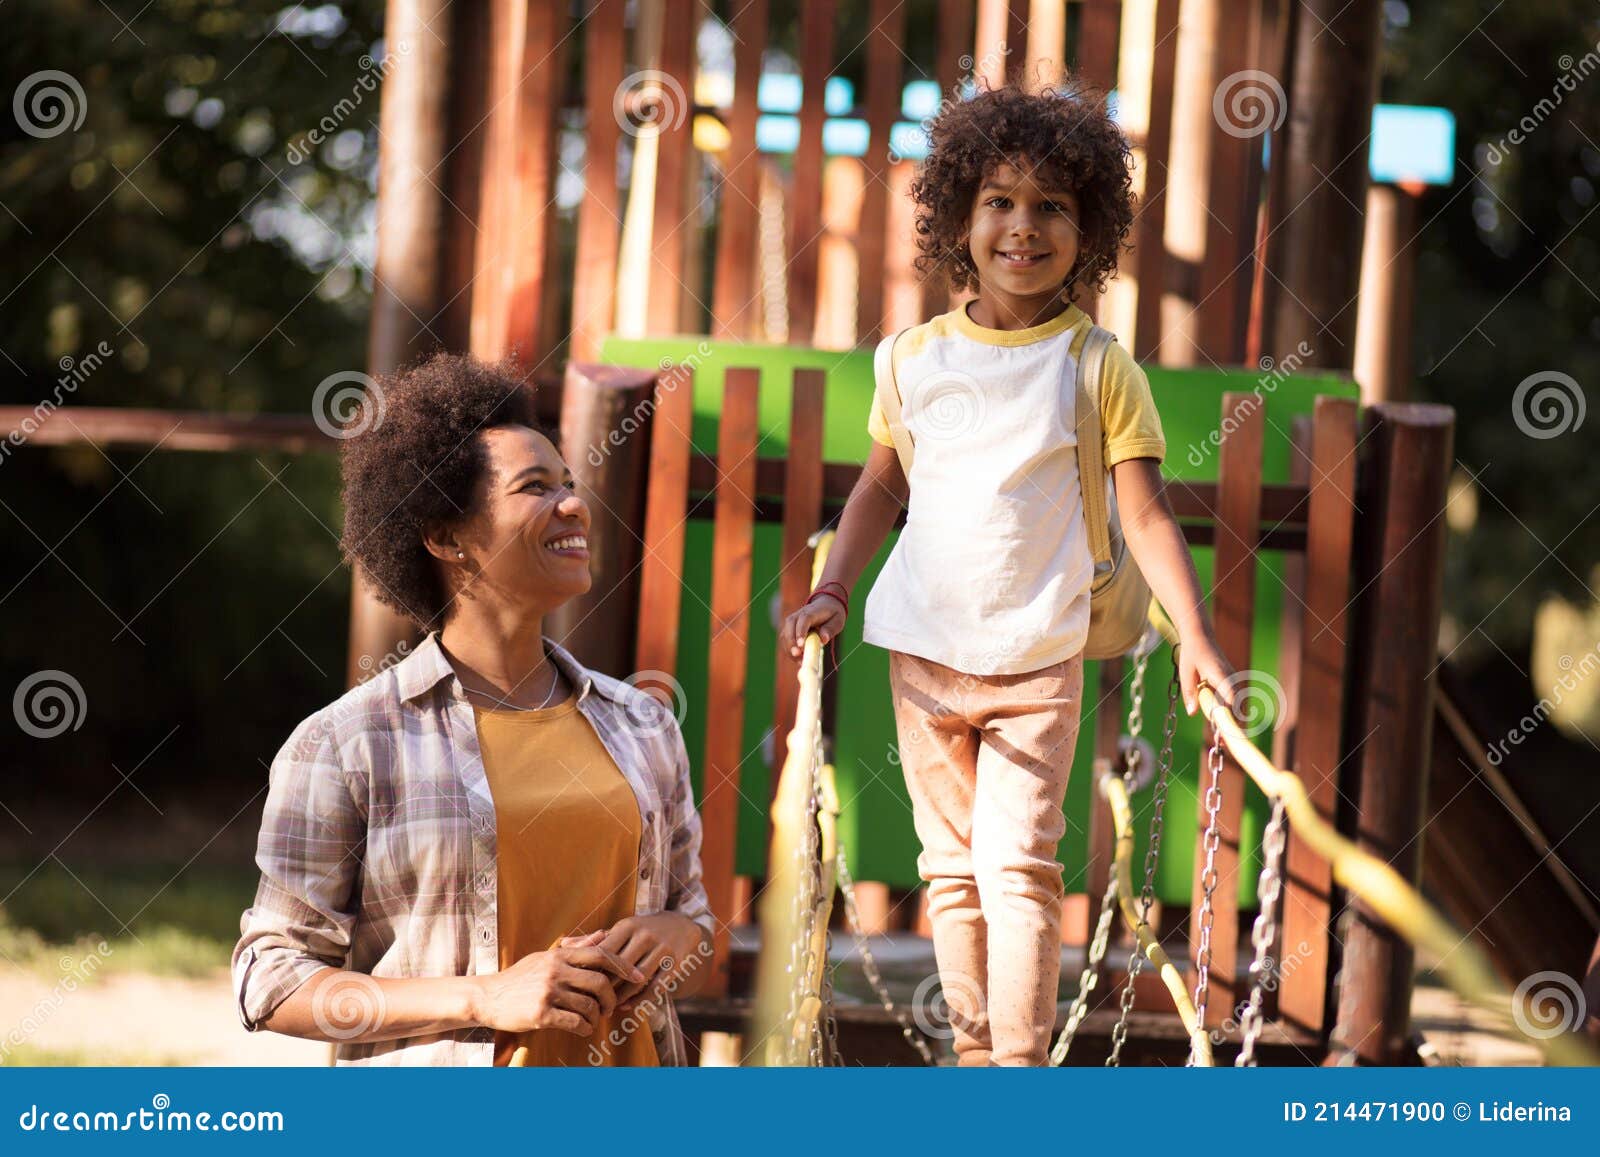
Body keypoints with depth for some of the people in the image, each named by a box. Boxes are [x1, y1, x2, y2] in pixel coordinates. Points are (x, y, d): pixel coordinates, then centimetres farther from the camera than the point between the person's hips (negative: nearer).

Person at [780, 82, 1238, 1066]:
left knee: (1016, 863, -12)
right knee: (953, 865, 11)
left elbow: (1146, 516, -7)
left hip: (1040, 660, -3)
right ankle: (975, 1049, 22)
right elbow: (882, 485, 15)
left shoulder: (1098, 367, -5)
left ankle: (1023, 1066, -10)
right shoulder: (915, 357, 3)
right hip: (925, 650, 3)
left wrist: (1196, 636, -17)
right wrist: (834, 590, 4)